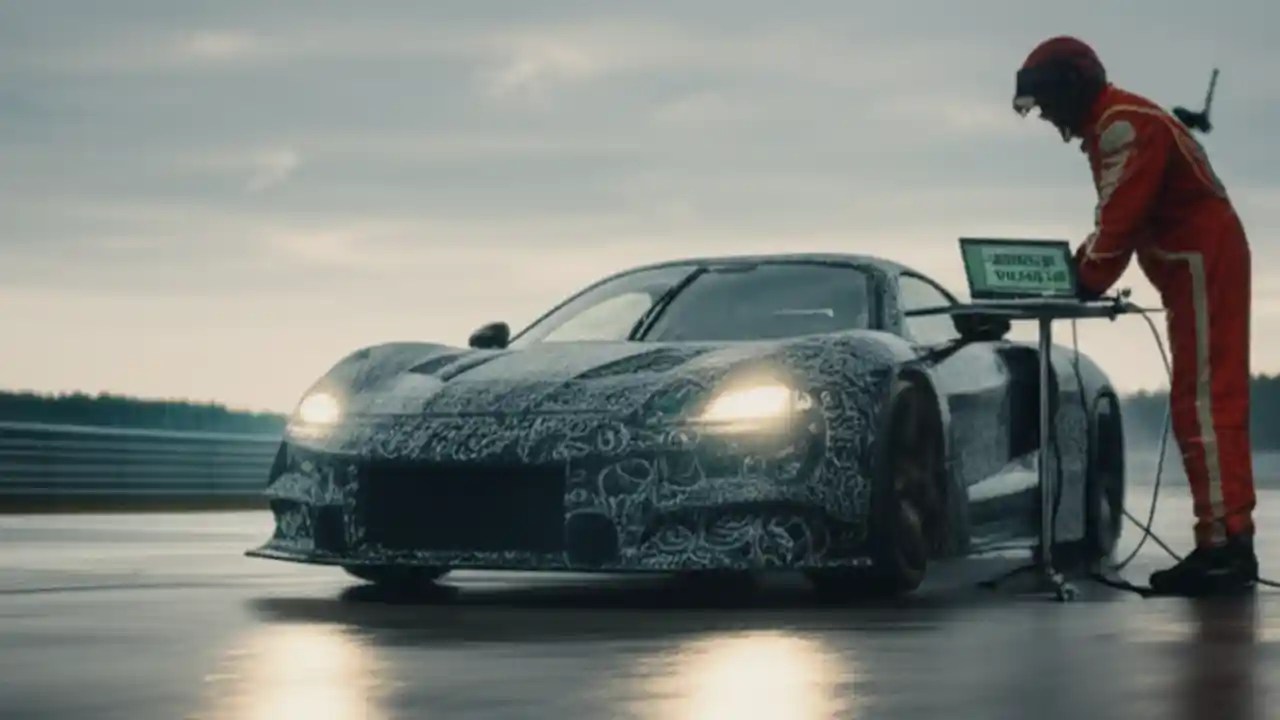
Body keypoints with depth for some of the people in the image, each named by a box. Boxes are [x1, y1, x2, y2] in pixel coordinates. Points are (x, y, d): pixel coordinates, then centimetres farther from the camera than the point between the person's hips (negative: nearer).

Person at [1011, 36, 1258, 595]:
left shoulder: (1123, 125, -14)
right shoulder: (1112, 127, 20)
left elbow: (1119, 220, -20)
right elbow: (1116, 220, 21)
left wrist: (1084, 283, -12)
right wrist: (1077, 267, 8)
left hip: (1204, 265, -11)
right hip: (1196, 269, 11)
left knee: (1206, 403, -15)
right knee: (1200, 405, 9)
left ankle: (1226, 542, -20)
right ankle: (1225, 546, 9)